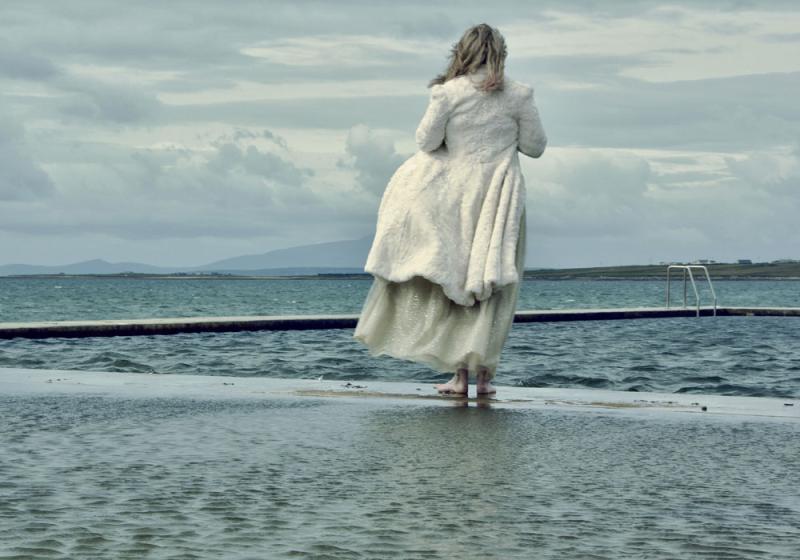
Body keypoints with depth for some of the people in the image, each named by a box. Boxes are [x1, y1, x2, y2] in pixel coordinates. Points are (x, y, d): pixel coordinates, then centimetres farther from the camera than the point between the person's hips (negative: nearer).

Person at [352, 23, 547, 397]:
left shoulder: (448, 93, -7)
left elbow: (426, 141, -4)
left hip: (456, 195, 0)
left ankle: (460, 375, 8)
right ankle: (484, 374, 2)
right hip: (500, 198, 0)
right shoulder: (518, 95, -3)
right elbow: (535, 146, 3)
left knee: (456, 284, 10)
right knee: (493, 289, 6)